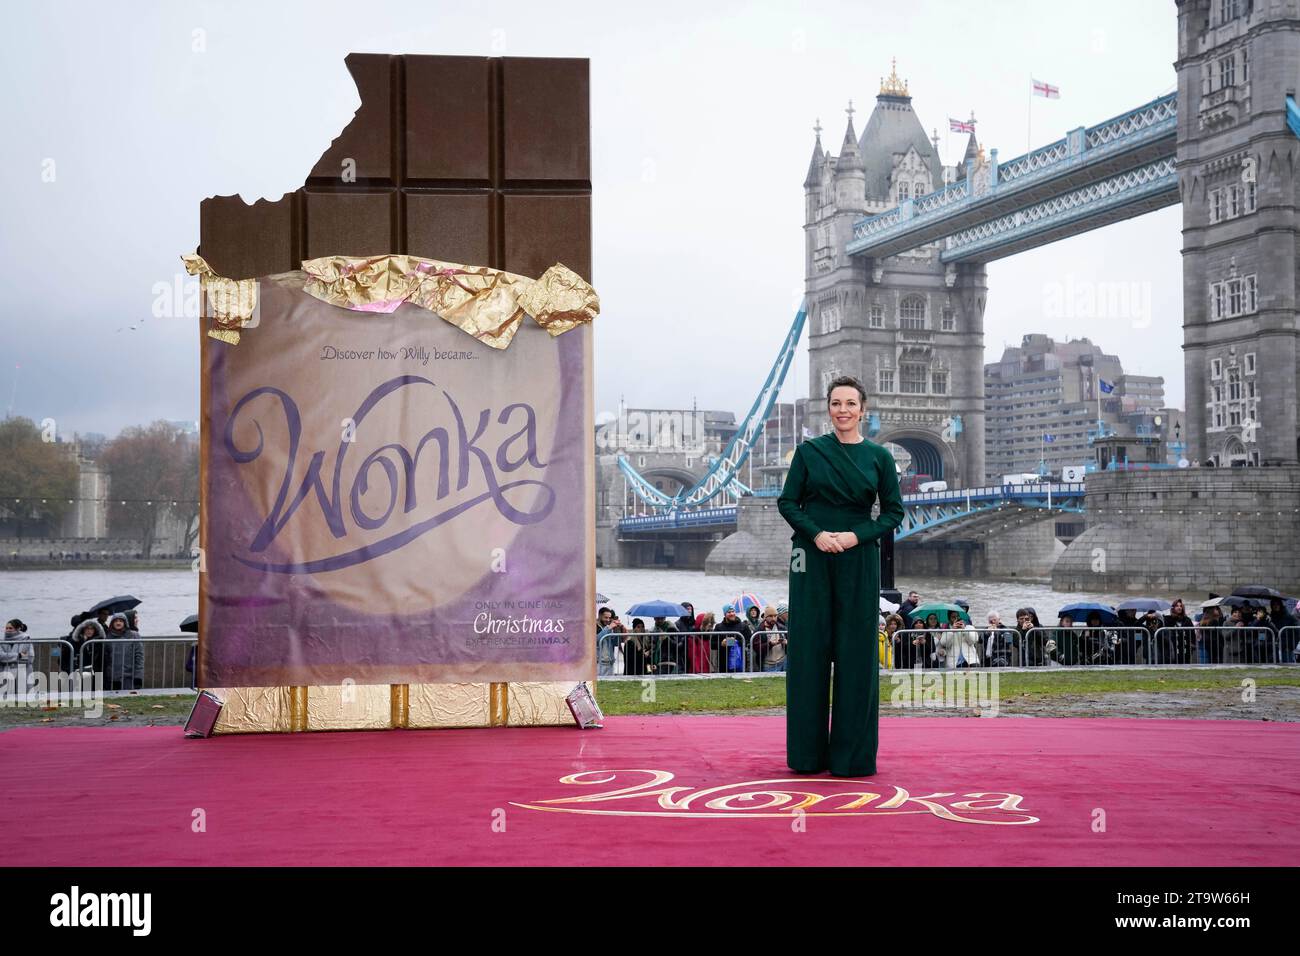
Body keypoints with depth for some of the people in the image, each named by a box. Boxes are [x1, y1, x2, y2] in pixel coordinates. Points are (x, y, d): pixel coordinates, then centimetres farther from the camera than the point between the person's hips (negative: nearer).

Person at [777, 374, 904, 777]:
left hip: (858, 559, 0)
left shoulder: (878, 456, 4)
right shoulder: (809, 451, 3)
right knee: (809, 648, 1)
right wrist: (817, 533, -13)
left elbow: (894, 512, 4)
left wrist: (857, 536, -11)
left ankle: (853, 754, 8)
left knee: (855, 651, 1)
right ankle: (808, 753, 9)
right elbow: (787, 502, 2)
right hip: (812, 558, 0)